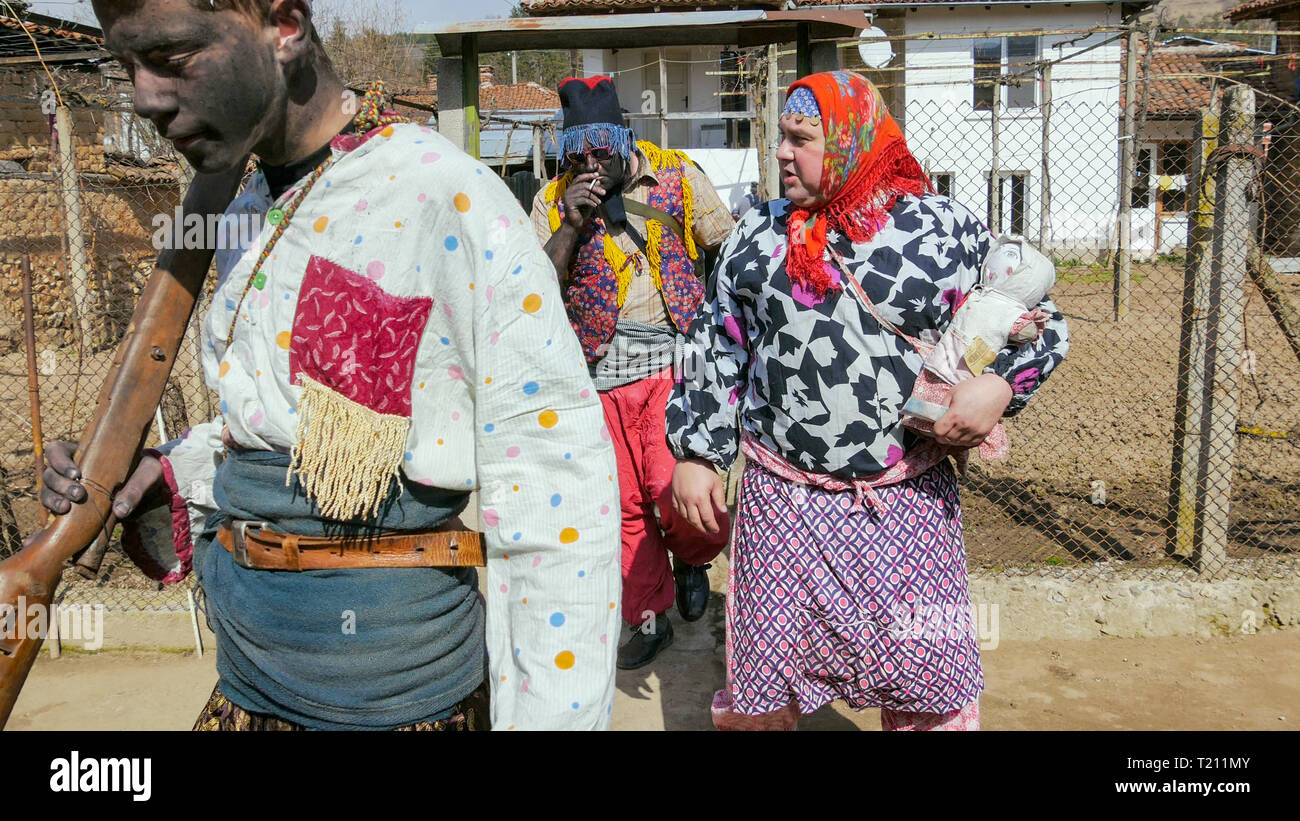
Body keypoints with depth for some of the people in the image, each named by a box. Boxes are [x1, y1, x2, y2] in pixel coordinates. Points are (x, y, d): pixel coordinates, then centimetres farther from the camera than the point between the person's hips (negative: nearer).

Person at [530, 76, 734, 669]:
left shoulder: (676, 176, 0)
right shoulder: (554, 200, 3)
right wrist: (571, 227, -17)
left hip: (674, 355, -2)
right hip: (601, 368, 2)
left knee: (674, 493, -14)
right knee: (626, 504, 9)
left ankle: (693, 559, 22)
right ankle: (649, 618, 29)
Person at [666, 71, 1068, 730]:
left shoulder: (946, 230, -2)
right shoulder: (757, 236, 5)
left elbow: (1039, 320, 4)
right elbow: (715, 351, 9)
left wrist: (998, 386, -14)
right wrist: (694, 452, 5)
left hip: (910, 501, -1)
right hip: (782, 497, 2)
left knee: (929, 689, 9)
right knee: (762, 686, 12)